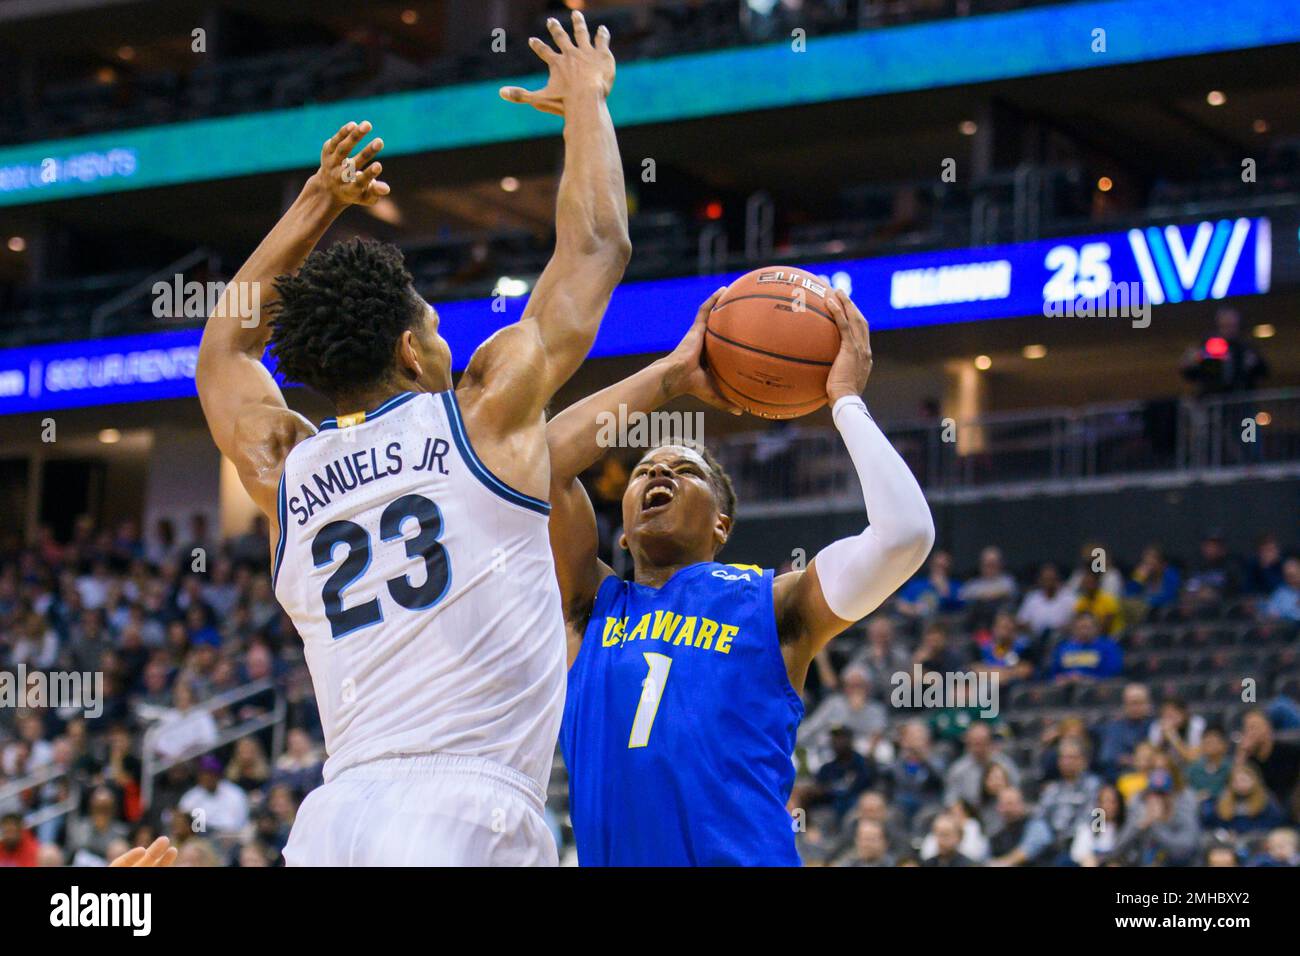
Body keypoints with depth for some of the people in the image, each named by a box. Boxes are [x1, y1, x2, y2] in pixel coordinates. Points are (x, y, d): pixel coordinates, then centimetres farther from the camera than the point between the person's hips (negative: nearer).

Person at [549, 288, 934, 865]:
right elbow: (542, 457, 8)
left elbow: (905, 535, -3)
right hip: (608, 857, 3)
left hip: (744, 854, -3)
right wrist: (673, 375, 14)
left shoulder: (772, 605, 10)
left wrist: (846, 400, 9)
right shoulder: (593, 607, 17)